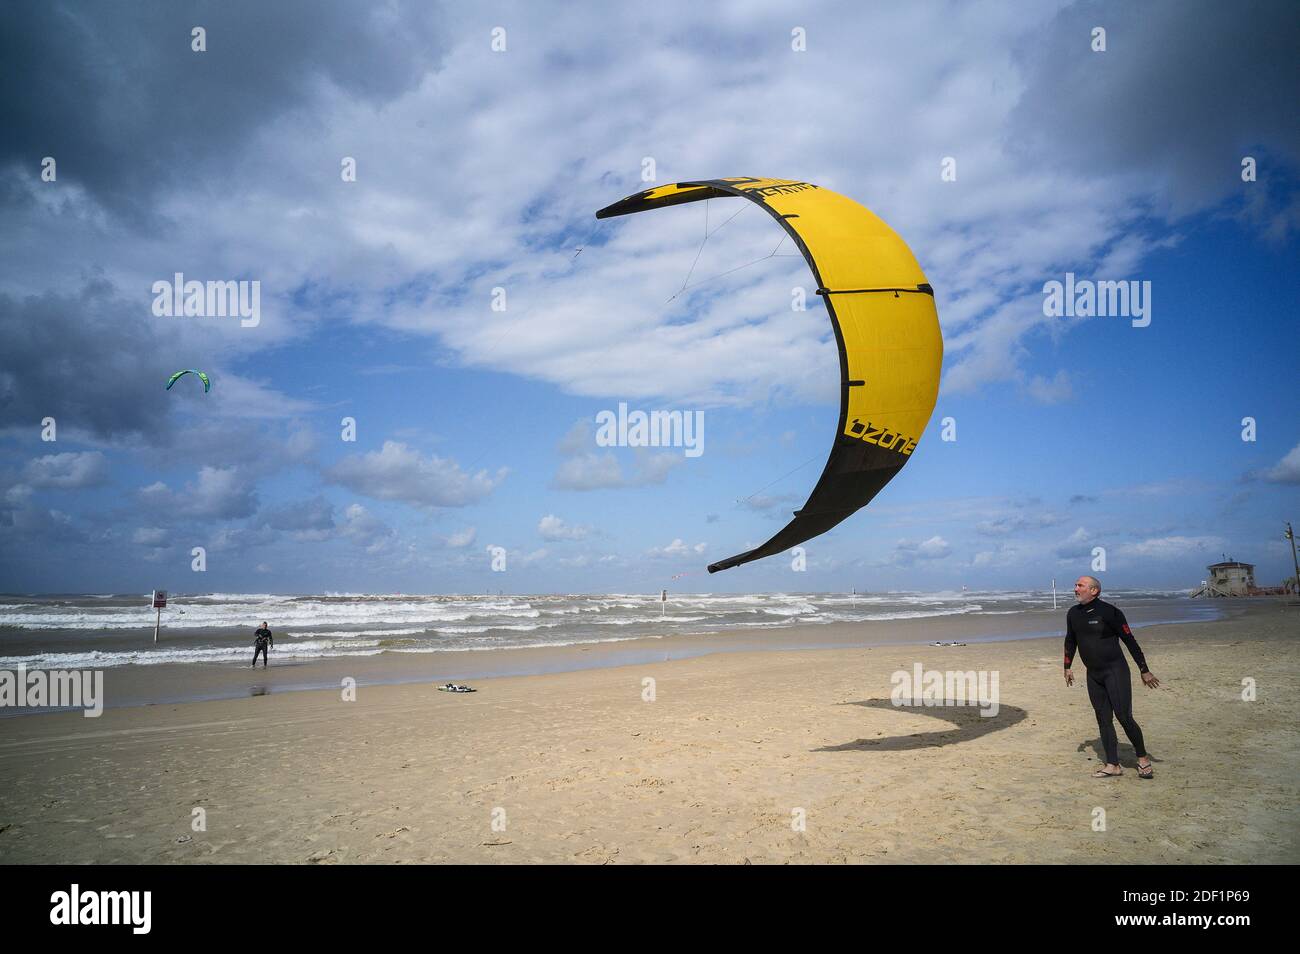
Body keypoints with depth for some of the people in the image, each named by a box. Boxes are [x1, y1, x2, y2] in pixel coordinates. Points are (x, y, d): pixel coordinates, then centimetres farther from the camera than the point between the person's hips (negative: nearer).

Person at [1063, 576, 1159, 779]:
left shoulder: (1109, 612, -12)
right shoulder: (1073, 613, 7)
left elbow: (1130, 641, -10)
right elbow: (1070, 641, 21)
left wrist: (1144, 671, -10)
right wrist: (1067, 667, 21)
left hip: (1115, 671, -6)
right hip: (1093, 675, 6)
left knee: (1124, 717, -10)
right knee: (1103, 720, 6)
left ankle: (1143, 758, 10)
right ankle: (1112, 765, 11)